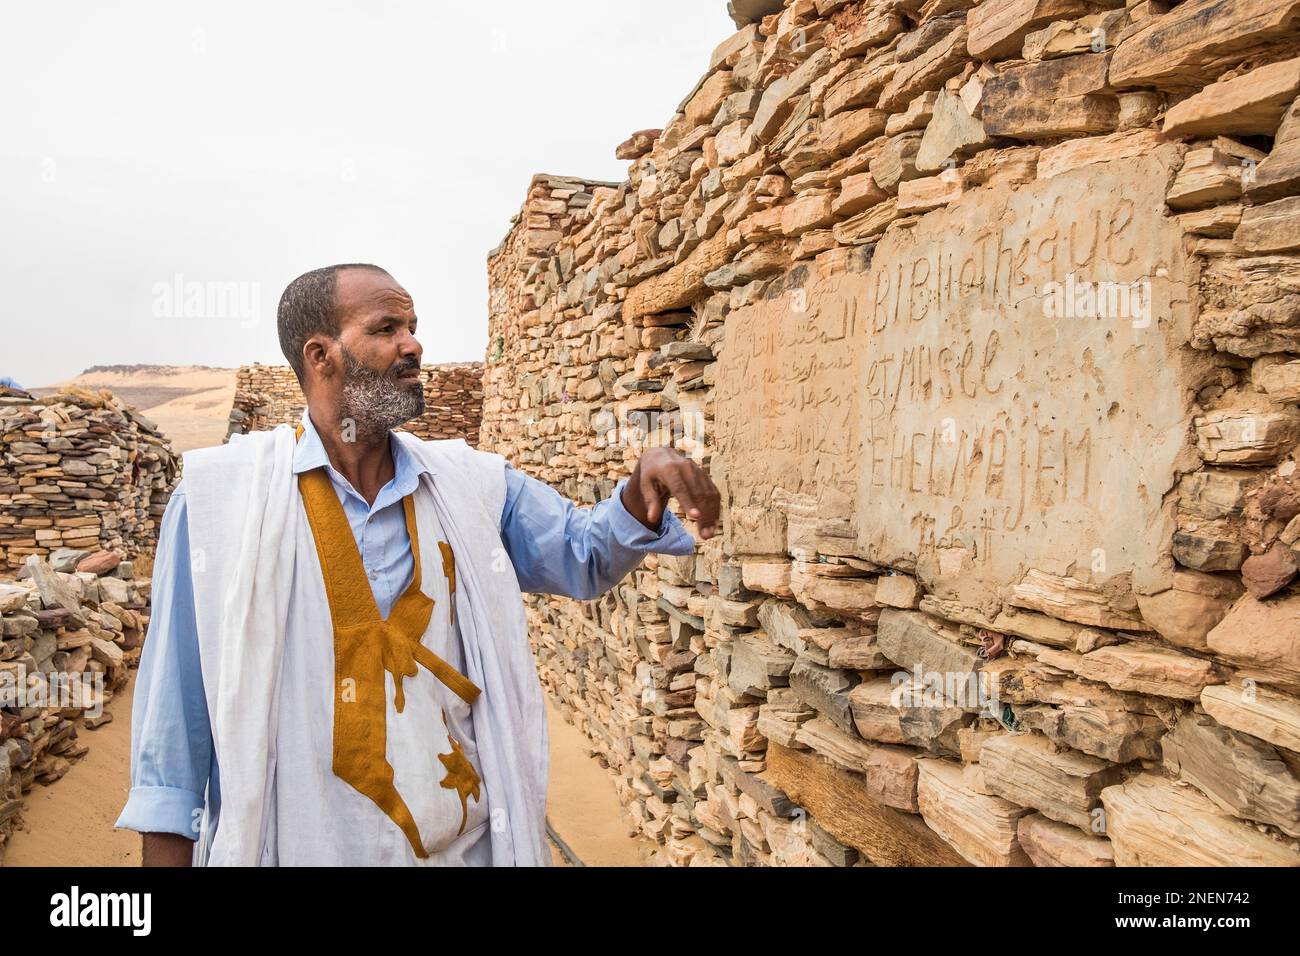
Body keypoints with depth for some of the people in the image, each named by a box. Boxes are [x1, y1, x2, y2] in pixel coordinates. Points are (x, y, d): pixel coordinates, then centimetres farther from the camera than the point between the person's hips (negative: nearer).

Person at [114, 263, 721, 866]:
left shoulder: (475, 484, 1)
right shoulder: (220, 496, -9)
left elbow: (583, 555, 7)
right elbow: (177, 703, -5)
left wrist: (642, 487, -12)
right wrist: (166, 854, -4)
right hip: (301, 846, -3)